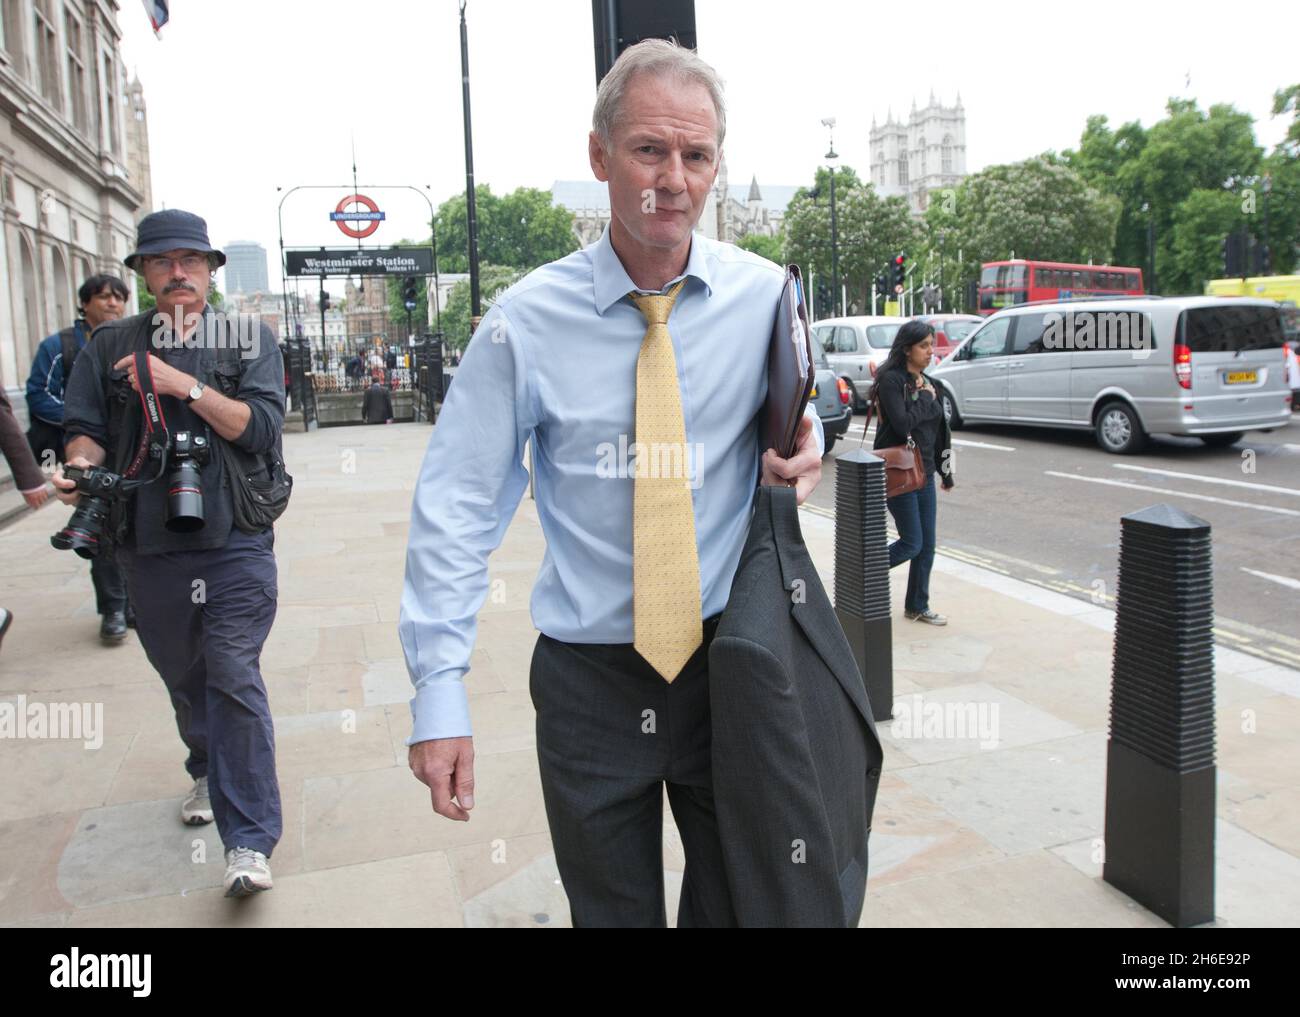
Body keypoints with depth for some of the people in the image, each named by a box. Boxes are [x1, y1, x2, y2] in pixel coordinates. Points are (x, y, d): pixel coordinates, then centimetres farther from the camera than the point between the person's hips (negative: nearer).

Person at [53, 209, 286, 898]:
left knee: (233, 677, -8)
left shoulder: (249, 340, 3)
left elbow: (263, 428, -9)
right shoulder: (111, 345, 9)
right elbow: (83, 427, 6)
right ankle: (208, 772, 45)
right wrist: (81, 463, -16)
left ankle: (249, 840, -3)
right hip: (149, 550, 3)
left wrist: (185, 385, -18)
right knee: (183, 677, 18)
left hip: (235, 545, -3)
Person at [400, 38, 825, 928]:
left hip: (727, 662, 2)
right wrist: (440, 693, -13)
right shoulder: (526, 320, -10)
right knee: (611, 909, 19)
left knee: (736, 903, 20)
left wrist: (804, 447, -10)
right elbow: (457, 507, -8)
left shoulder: (764, 295, -3)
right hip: (589, 677, -1)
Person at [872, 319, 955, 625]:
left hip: (924, 473, 8)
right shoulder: (891, 380, -13)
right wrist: (925, 398, -11)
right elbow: (903, 424, -24)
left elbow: (939, 431, 17)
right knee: (912, 543, -5)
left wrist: (946, 472, 18)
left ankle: (917, 606, 23)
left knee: (927, 546, 10)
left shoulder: (926, 383, 11)